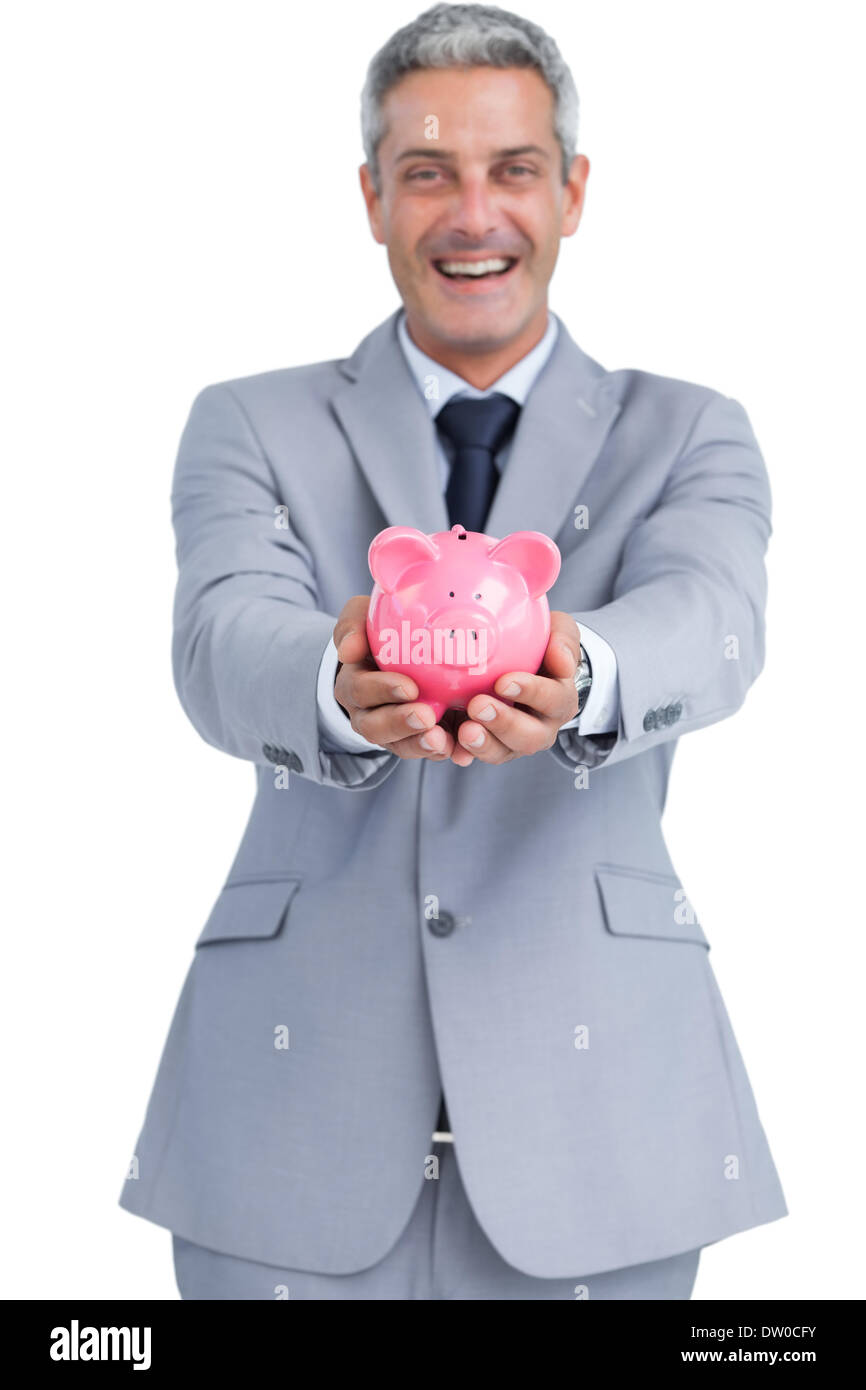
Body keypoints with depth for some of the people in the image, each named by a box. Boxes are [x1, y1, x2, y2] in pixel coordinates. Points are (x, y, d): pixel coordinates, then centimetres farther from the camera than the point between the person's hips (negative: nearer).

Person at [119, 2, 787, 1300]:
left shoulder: (688, 436, 7)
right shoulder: (251, 427, 6)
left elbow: (710, 619, -15)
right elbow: (224, 645, -13)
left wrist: (581, 676, -38)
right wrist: (341, 691, -37)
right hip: (300, 1103, 0)